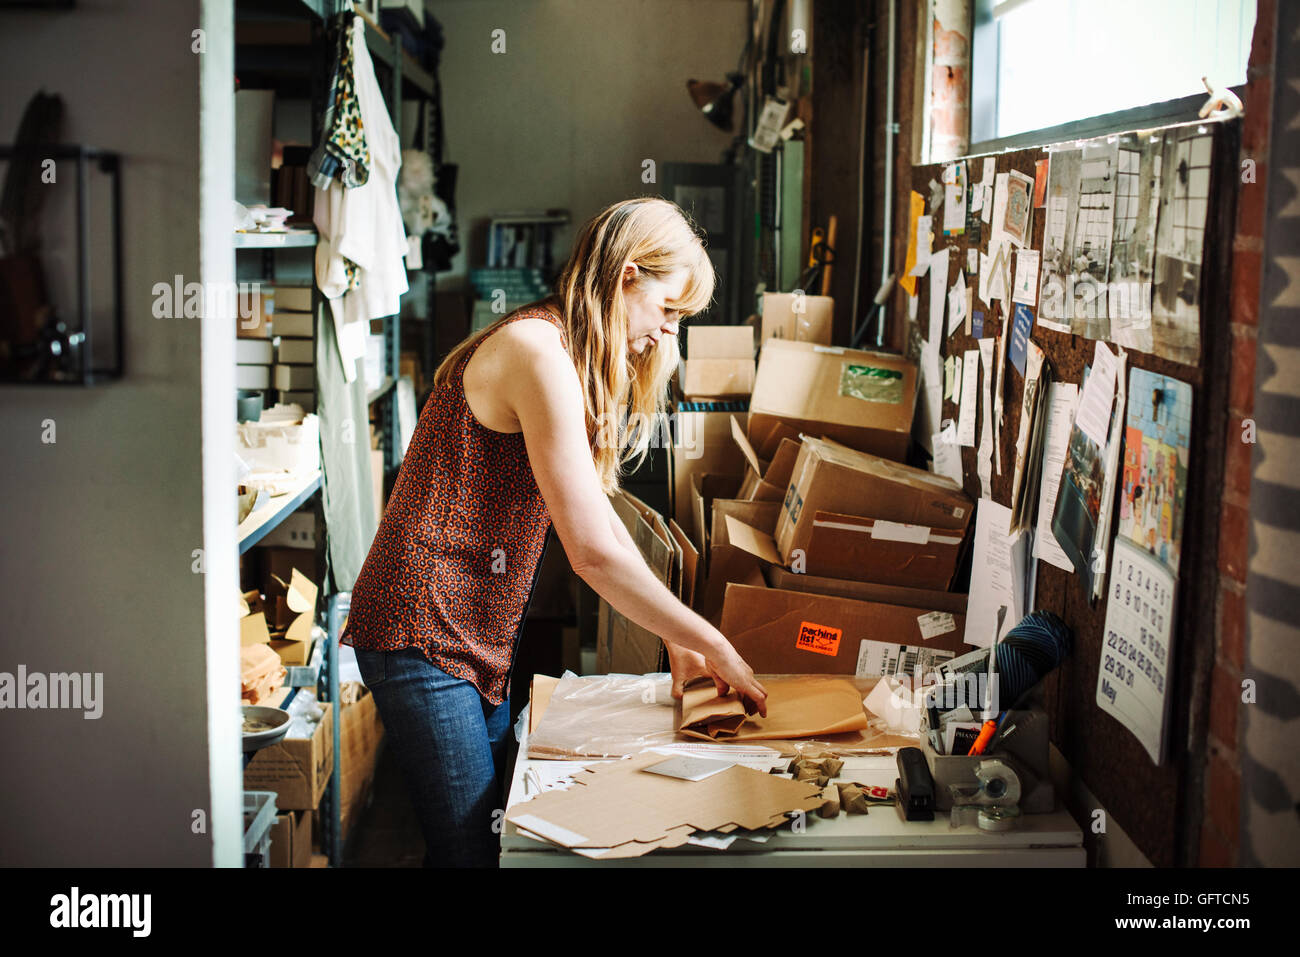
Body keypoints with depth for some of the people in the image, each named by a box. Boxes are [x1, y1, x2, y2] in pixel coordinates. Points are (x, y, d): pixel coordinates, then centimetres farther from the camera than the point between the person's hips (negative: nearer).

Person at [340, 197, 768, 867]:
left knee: (501, 824, 13)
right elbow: (594, 553, -22)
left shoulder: (566, 356, 14)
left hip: (480, 639, 10)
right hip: (423, 632, -10)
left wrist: (675, 640, 12)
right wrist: (713, 646, -13)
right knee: (469, 850, -5)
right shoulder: (538, 350, -18)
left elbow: (593, 510, 17)